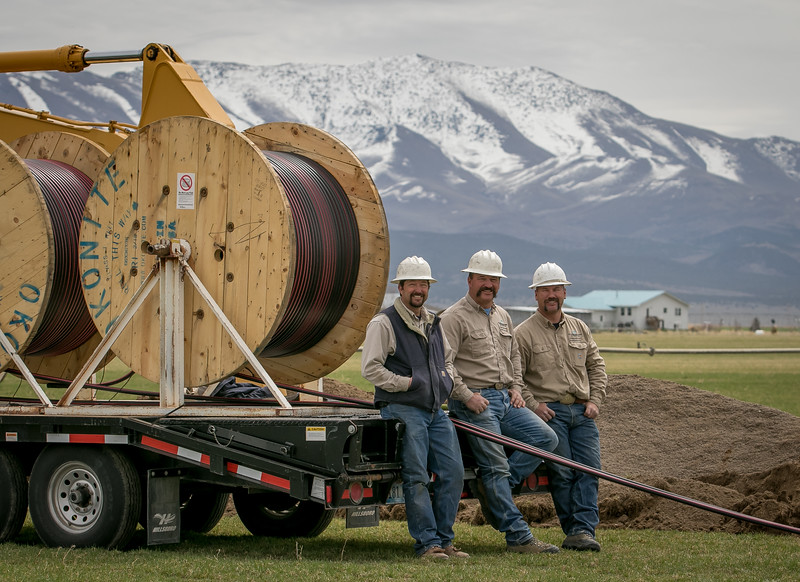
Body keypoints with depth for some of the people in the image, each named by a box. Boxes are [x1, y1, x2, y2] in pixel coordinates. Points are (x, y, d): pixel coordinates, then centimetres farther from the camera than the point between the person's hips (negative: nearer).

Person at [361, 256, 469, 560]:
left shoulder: (433, 323, 18)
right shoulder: (383, 323, -5)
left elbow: (447, 358, 32)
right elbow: (371, 368, -11)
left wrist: (446, 379, 12)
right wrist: (407, 383, -12)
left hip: (436, 410, 7)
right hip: (404, 410, -7)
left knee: (453, 473, 1)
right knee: (416, 478, -9)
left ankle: (444, 540, 10)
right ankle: (427, 543, -5)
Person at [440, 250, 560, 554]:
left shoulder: (502, 317, 18)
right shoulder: (454, 317, -6)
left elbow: (514, 356, 29)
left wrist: (516, 388, 13)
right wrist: (466, 395, -18)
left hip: (505, 400, 8)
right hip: (474, 402, -8)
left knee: (545, 437, -6)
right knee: (496, 466, -10)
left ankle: (491, 487, -2)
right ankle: (518, 537, -8)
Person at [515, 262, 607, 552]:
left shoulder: (579, 328, 18)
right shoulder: (523, 333, 3)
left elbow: (596, 365, 21)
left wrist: (595, 400, 8)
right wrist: (533, 405, -11)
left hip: (582, 411, 4)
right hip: (549, 411, -4)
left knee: (589, 468, -9)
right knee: (562, 472, -11)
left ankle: (583, 530, -13)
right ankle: (574, 530, -5)